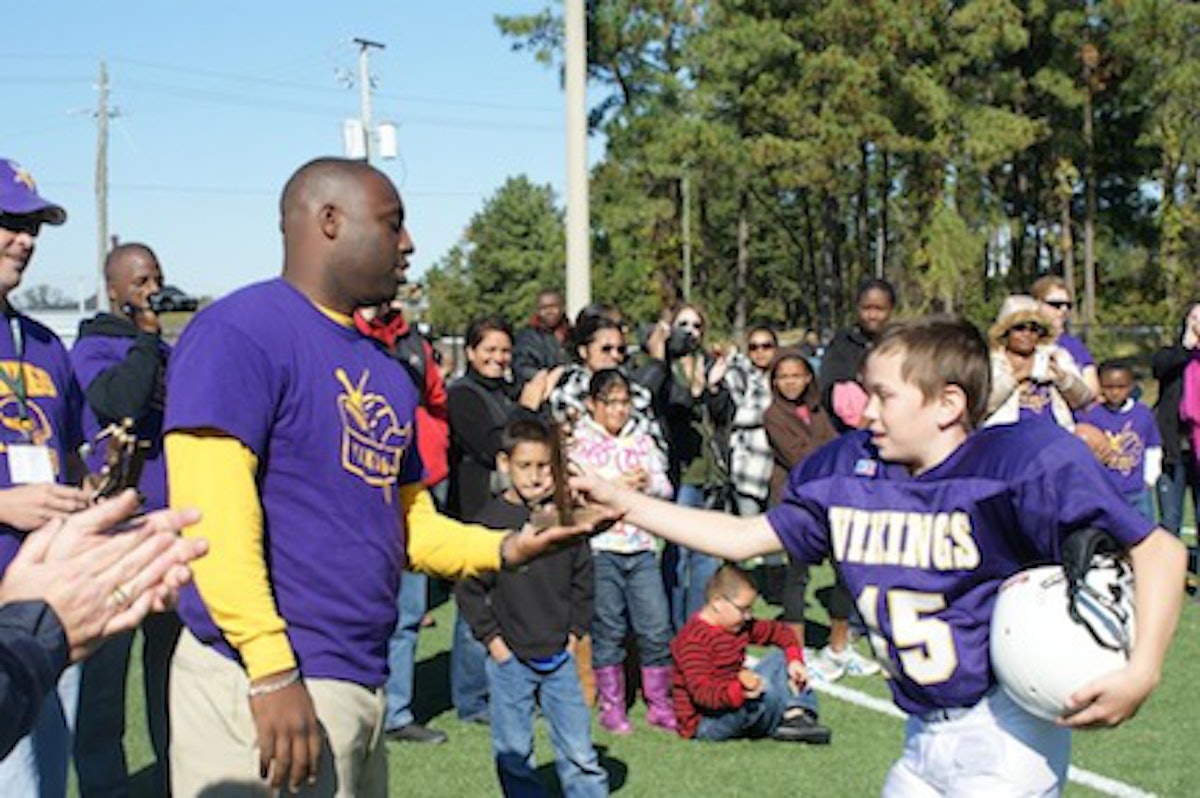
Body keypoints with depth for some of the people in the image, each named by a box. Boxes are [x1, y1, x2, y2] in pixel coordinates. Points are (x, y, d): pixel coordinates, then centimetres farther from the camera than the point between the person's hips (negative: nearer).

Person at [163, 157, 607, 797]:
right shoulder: (240, 330, -10)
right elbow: (213, 514, -19)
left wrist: (504, 548, 2)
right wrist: (273, 669, -23)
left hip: (362, 686, 9)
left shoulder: (383, 368, 16)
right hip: (266, 688, -8)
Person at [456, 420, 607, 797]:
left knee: (578, 751, 5)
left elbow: (582, 578, 11)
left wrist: (574, 631, 7)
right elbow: (469, 589, -5)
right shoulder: (491, 520, -9)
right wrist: (492, 639, -7)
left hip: (559, 656, 2)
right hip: (510, 657, -2)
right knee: (514, 754, 7)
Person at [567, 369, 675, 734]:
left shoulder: (642, 440, 14)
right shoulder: (578, 442, 0)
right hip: (599, 548, -4)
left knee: (657, 628, 1)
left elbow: (665, 488, 13)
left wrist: (648, 482, -8)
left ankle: (659, 704, 15)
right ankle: (611, 707, 14)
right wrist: (618, 485, -16)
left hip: (641, 547, 4)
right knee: (608, 629, 1)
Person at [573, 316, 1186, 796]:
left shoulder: (1022, 462, -15)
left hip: (1006, 736, -6)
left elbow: (1158, 549, -14)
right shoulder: (850, 471, 2)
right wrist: (623, 504, 7)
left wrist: (1140, 673, -27)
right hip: (924, 739, 6)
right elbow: (744, 538, 10)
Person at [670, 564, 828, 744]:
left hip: (734, 700, 10)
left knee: (780, 657, 9)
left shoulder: (741, 625, 5)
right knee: (764, 688, -33)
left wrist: (795, 660, -3)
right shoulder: (694, 640, -24)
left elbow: (780, 631, 15)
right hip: (705, 722, -10)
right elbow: (701, 692, -33)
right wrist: (739, 690, -48)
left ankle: (798, 714, -11)